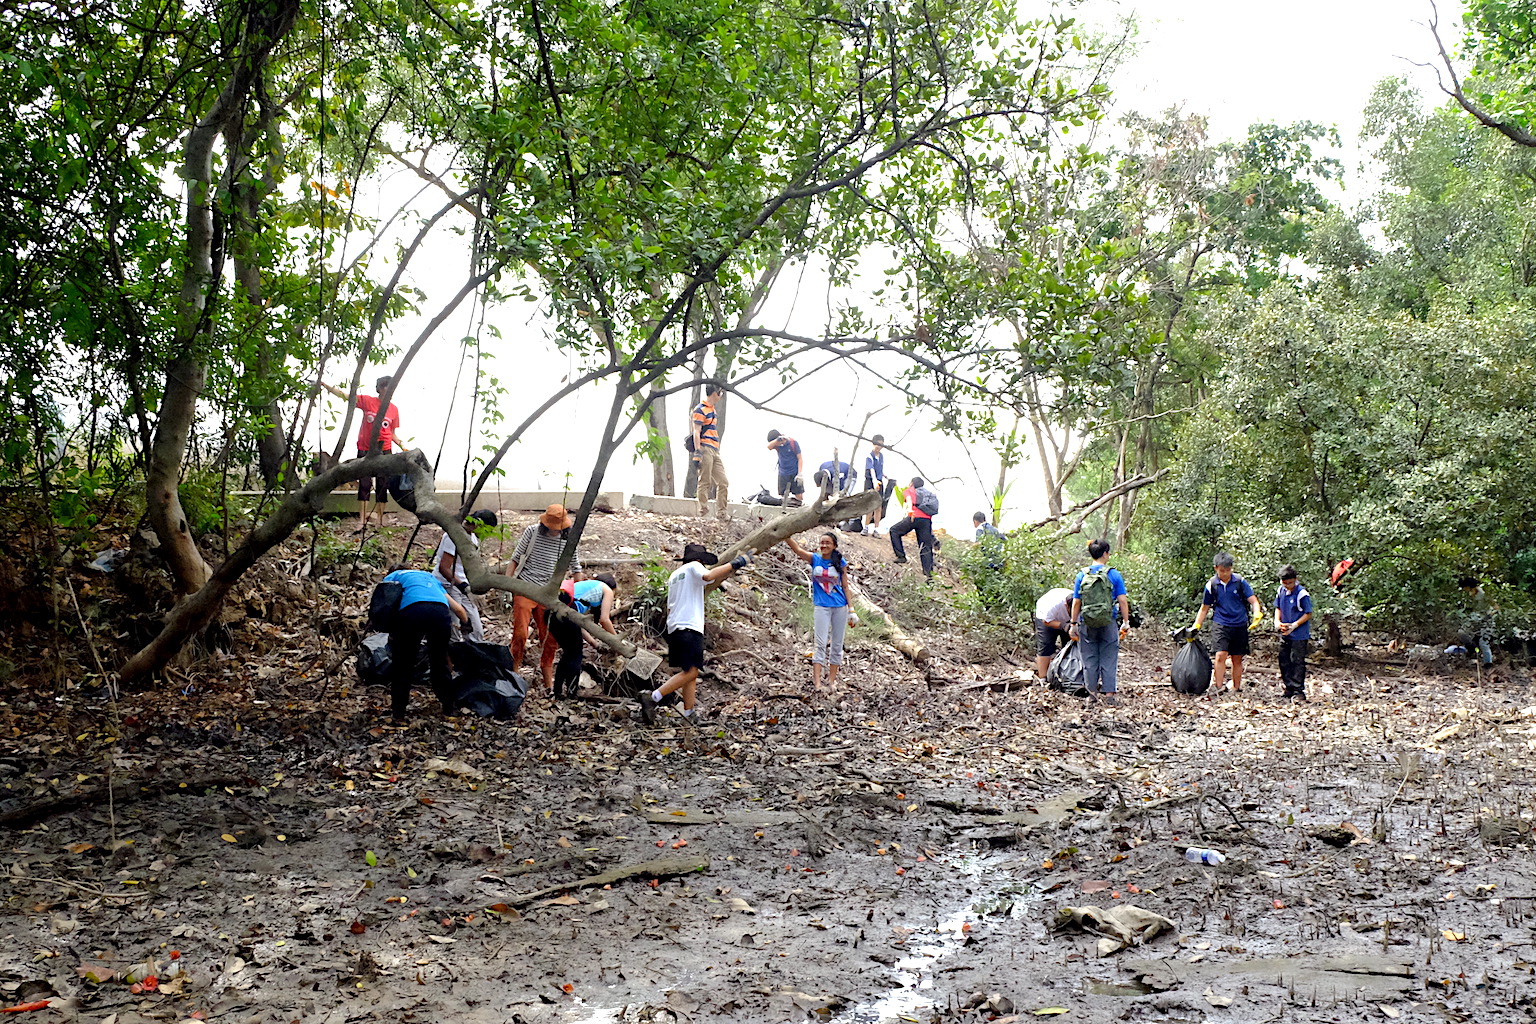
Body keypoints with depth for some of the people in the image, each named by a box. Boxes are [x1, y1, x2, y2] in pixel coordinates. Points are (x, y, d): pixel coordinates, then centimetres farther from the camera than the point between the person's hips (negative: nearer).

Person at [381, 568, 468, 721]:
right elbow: (458, 608, 35)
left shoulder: (391, 577, 33)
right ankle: (449, 706, 29)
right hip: (440, 611, 3)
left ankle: (398, 711, 17)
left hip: (411, 610, -3)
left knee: (402, 664, 14)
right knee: (440, 662, 22)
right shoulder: (431, 578, 41)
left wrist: (391, 633, 20)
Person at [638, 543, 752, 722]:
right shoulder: (693, 566, 2)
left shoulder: (674, 576, 27)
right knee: (689, 672, -14)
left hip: (674, 628, 9)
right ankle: (652, 697, -23)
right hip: (690, 628, -9)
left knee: (691, 673, 8)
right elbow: (707, 576, -21)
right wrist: (733, 564, -16)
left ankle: (689, 713, 0)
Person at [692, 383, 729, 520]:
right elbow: (696, 432, -12)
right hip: (705, 449, -9)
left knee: (723, 482, 6)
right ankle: (703, 512, -4)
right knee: (705, 482, -7)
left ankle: (722, 513, 9)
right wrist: (697, 451, -19)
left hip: (715, 451, 9)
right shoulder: (700, 409, -6)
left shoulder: (712, 409, 21)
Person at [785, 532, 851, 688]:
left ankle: (832, 680, 17)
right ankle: (817, 682, -11)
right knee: (821, 644, -7)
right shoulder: (815, 559, 0)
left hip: (840, 607, 2)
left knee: (837, 645, 7)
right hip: (822, 607, -2)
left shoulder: (840, 563, 1)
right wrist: (785, 535, -31)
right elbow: (797, 549, -17)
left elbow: (845, 586, 5)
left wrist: (850, 609, 2)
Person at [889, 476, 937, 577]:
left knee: (894, 531, 16)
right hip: (927, 519, 5)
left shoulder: (908, 491, 17)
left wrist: (910, 510, -27)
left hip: (915, 517, -5)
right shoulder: (926, 492, 32)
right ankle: (929, 572, -3)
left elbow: (909, 499, -6)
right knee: (926, 547, 7)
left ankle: (901, 557, 8)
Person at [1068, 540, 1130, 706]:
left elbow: (1076, 602, 1)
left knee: (1090, 661, 10)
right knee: (1109, 659, 7)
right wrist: (1126, 622, 2)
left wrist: (1073, 624, 8)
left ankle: (1093, 693, 16)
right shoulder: (1114, 575, -6)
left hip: (1087, 624, 1)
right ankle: (1109, 694, 8)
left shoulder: (1082, 575, -1)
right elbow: (1123, 601, -7)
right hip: (1108, 624, -1)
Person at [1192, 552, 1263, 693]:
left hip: (1240, 625, 1)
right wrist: (1196, 626, 5)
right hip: (1222, 625, -1)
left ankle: (1236, 689, 17)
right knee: (1221, 655, -18)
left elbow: (1253, 600, -1)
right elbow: (1204, 608, 11)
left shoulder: (1240, 582, -1)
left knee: (1237, 659, 7)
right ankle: (1218, 687, -13)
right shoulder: (1211, 585, 1)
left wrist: (1257, 613, -22)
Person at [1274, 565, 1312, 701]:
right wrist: (1277, 621, -3)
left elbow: (1308, 614, -12)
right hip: (1285, 634, 7)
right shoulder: (1280, 591, 2)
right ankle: (1289, 688, 21)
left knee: (1297, 662, -3)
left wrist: (1294, 625, -20)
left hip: (1299, 635, -6)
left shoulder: (1302, 594, -16)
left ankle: (1299, 690, 4)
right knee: (1284, 661, 11)